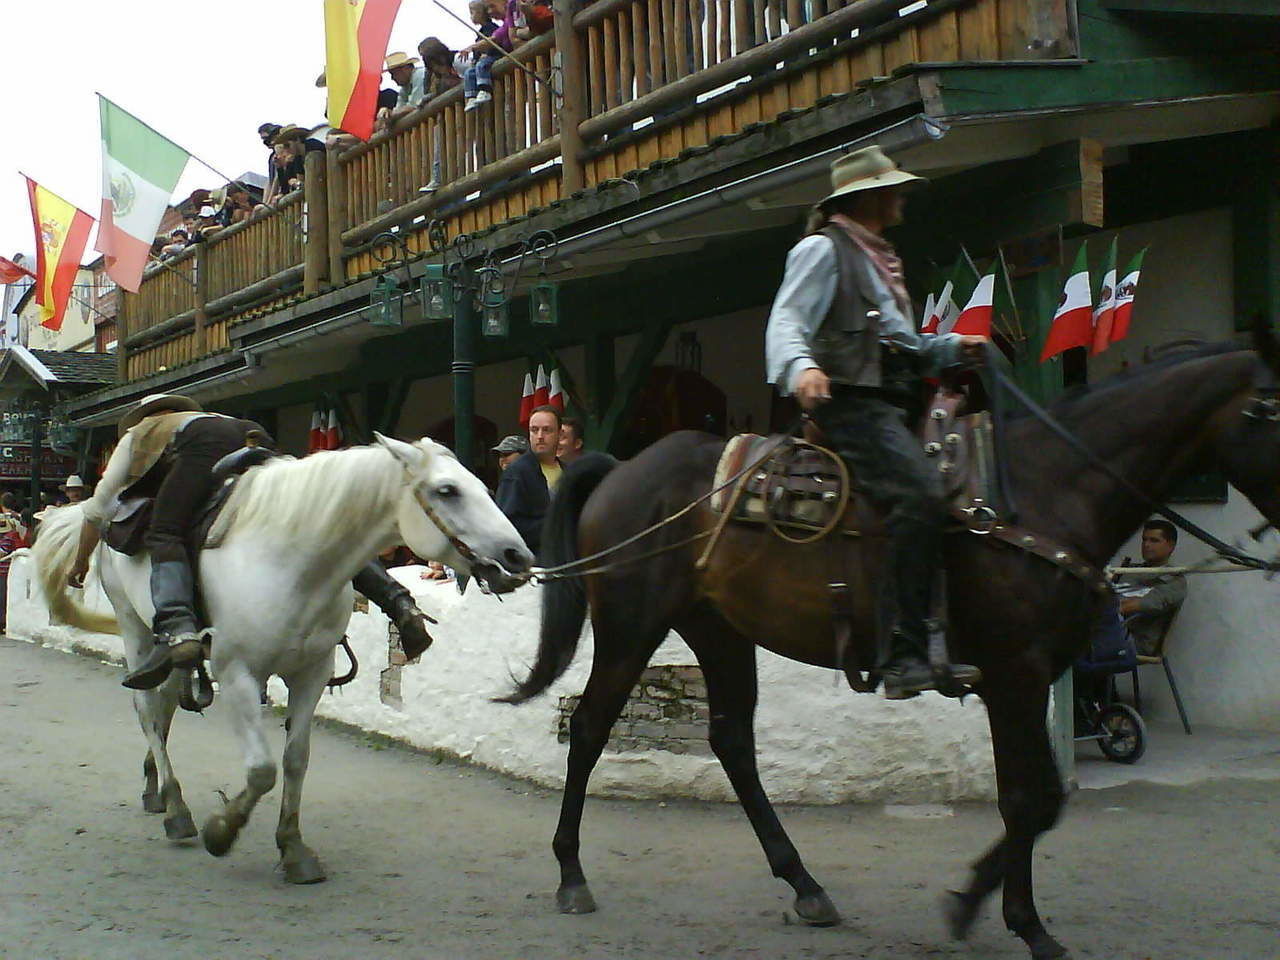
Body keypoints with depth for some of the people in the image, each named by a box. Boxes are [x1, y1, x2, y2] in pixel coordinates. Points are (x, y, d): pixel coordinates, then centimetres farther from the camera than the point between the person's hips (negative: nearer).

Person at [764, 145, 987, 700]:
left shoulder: (879, 259, 28)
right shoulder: (824, 249, 0)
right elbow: (786, 322, -13)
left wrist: (954, 349, 16)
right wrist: (801, 368, -33)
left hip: (891, 403, 10)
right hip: (849, 401, -10)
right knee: (921, 494, -29)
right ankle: (904, 655, -31)